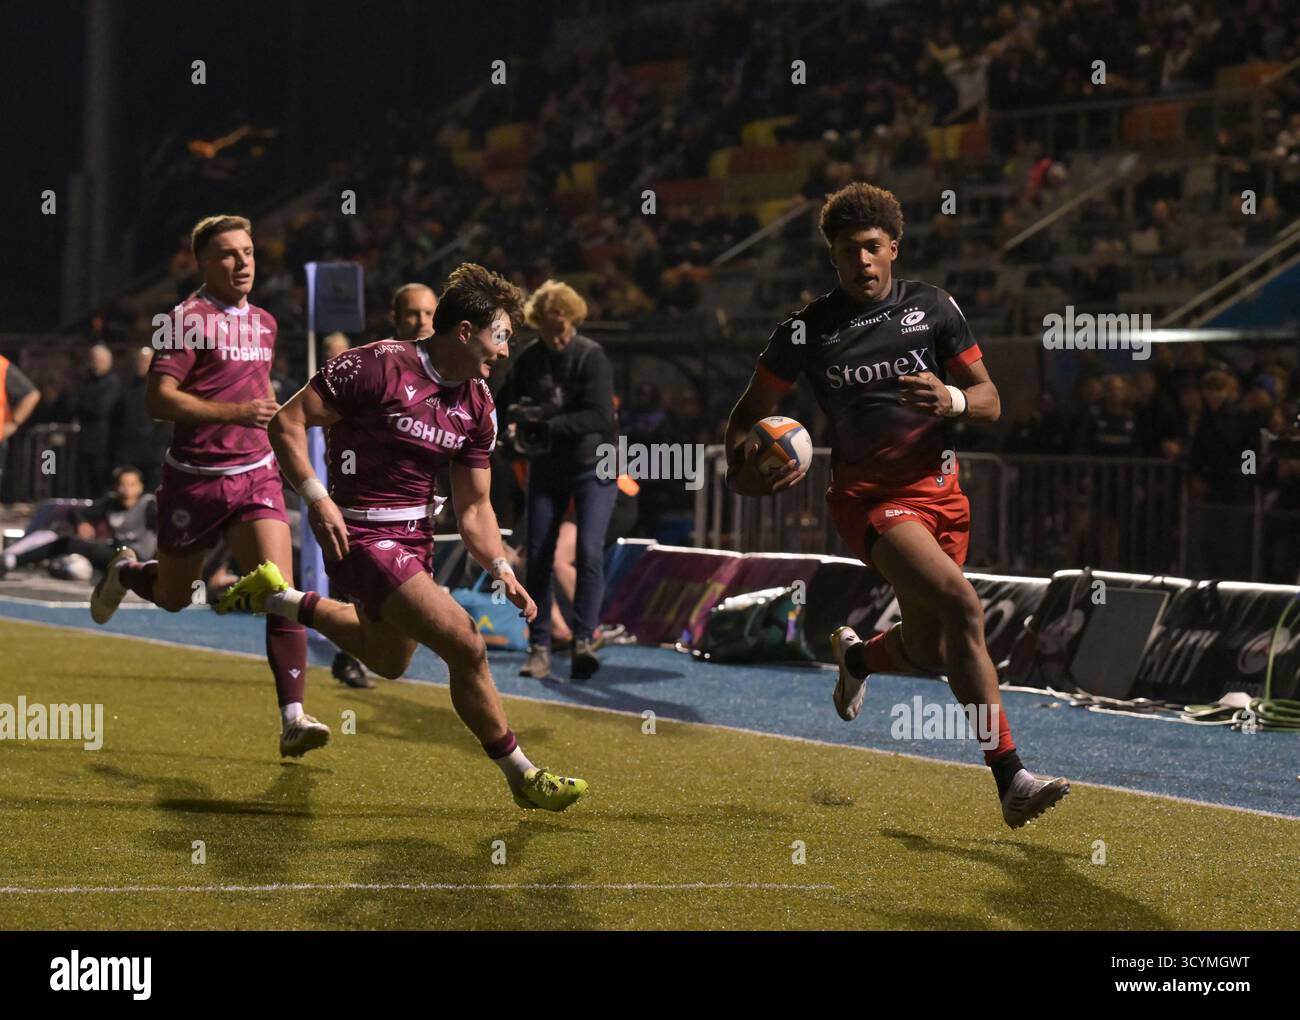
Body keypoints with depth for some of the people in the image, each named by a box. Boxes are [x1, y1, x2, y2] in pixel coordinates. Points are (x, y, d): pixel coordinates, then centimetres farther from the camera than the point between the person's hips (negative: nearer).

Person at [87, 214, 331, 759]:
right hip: (194, 481, -4)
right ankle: (125, 573, 51)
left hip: (255, 475, 4)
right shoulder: (188, 319, -11)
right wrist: (236, 412, -27)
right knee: (173, 596, 15)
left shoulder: (263, 322, 11)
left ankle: (293, 719, -16)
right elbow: (159, 399, -20)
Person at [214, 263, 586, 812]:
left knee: (388, 660, 28)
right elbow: (287, 422, -15)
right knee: (466, 646, -17)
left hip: (416, 539, 9)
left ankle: (278, 598, 43)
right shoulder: (378, 365, -18)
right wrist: (317, 498, -24)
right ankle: (521, 776, -2)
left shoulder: (479, 404, 4)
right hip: (362, 536, -9)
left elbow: (473, 507, 8)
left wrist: (501, 570, -7)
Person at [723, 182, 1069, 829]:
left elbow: (989, 401, 5)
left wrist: (951, 399, -18)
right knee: (962, 606, -27)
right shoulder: (808, 330, -2)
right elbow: (749, 413, 7)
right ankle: (1009, 780, -28)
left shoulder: (933, 306, 4)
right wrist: (741, 471, -14)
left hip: (939, 487, 4)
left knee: (928, 653, 10)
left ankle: (855, 655, 49)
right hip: (869, 494, -4)